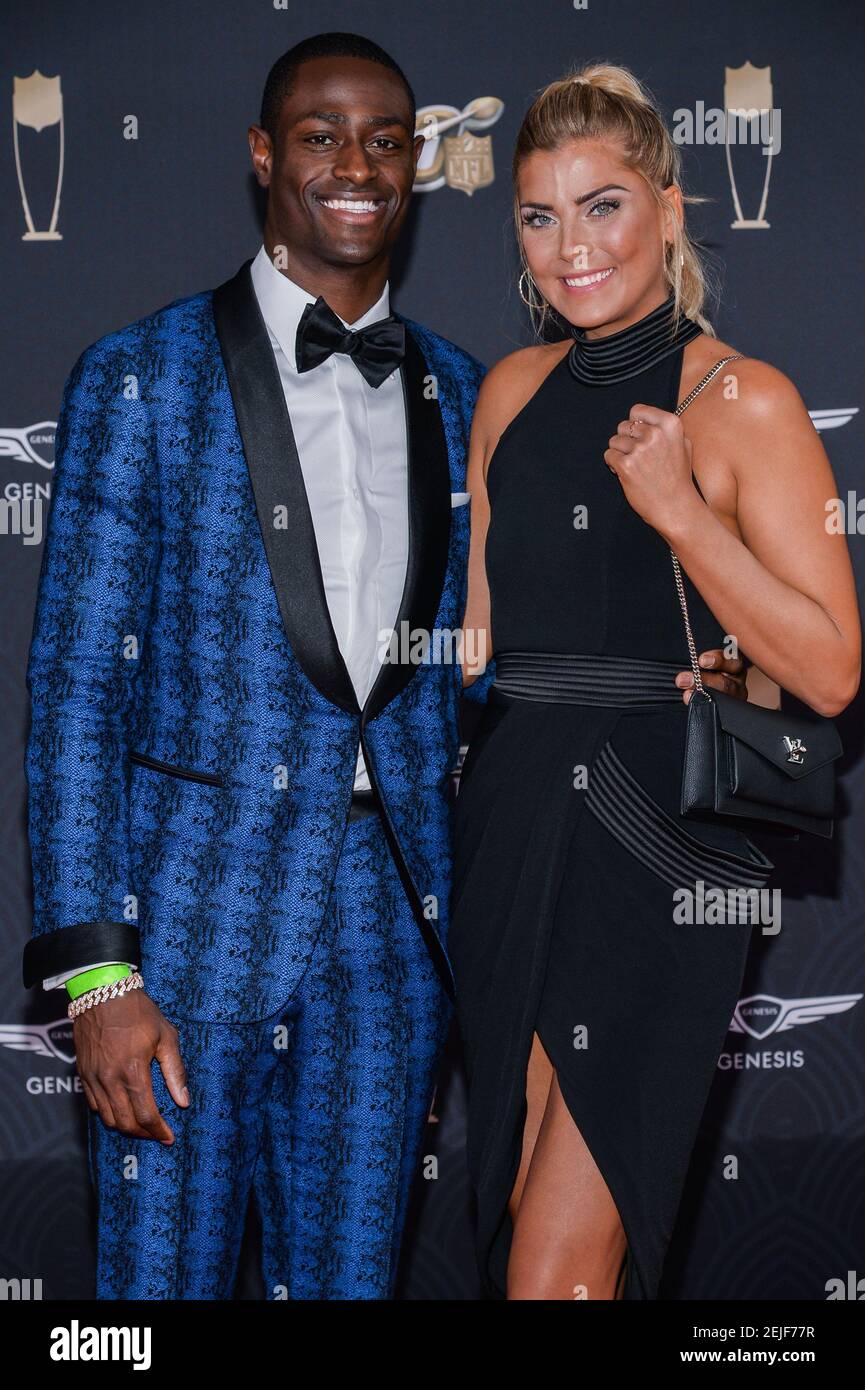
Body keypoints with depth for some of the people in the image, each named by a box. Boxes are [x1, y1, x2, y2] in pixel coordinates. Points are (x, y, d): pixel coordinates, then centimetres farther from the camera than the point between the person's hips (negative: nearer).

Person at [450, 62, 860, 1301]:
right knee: (519, 1213, 12)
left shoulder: (745, 404, -7)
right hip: (511, 826, 6)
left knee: (559, 1261, -6)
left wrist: (679, 512, -20)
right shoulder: (512, 392, 10)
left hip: (661, 831, -6)